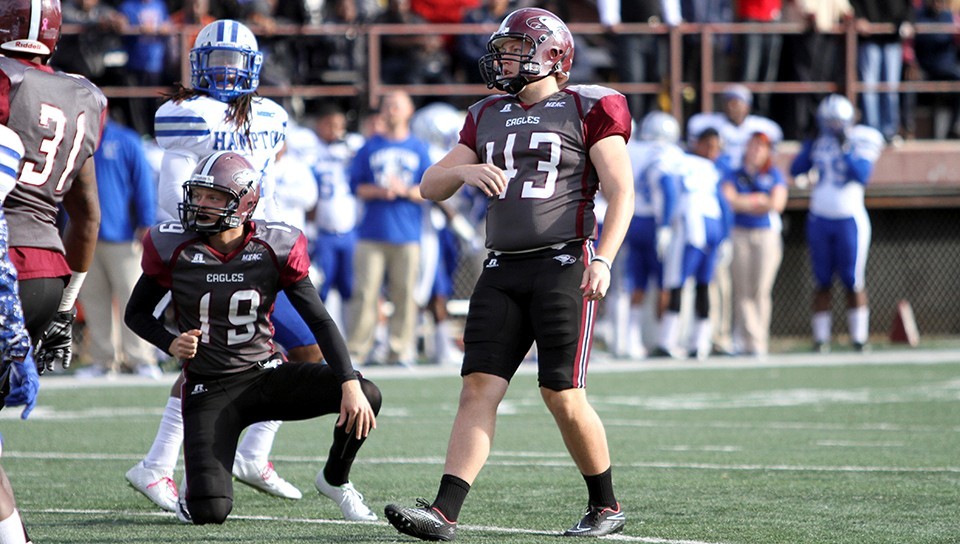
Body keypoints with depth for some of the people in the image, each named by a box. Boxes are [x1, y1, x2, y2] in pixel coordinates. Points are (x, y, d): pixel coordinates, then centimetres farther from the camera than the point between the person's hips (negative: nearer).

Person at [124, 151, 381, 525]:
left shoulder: (275, 249, -8)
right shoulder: (173, 248, -9)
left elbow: (320, 322, -8)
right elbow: (136, 313, 7)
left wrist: (351, 385, -21)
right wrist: (171, 344, -15)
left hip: (266, 374, 2)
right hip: (209, 391, -2)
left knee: (365, 398, -22)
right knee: (210, 513, -21)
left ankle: (335, 480, 10)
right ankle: (197, 486, 21)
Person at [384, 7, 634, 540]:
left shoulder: (588, 110, 0)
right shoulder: (488, 117, 16)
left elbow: (621, 192, -4)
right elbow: (431, 187, 16)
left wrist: (603, 260, -17)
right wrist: (465, 170, -6)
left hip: (563, 265, -5)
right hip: (502, 270, 5)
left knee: (563, 396, -7)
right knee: (479, 388, -5)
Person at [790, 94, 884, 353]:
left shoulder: (860, 142, -7)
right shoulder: (818, 142, 4)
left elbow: (862, 176, -19)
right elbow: (796, 170, 1)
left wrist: (845, 148, -23)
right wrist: (811, 144, -8)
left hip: (850, 219, -3)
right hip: (819, 219, 3)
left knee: (853, 280, -1)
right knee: (822, 281, 5)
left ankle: (859, 337, 7)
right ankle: (821, 338, 9)